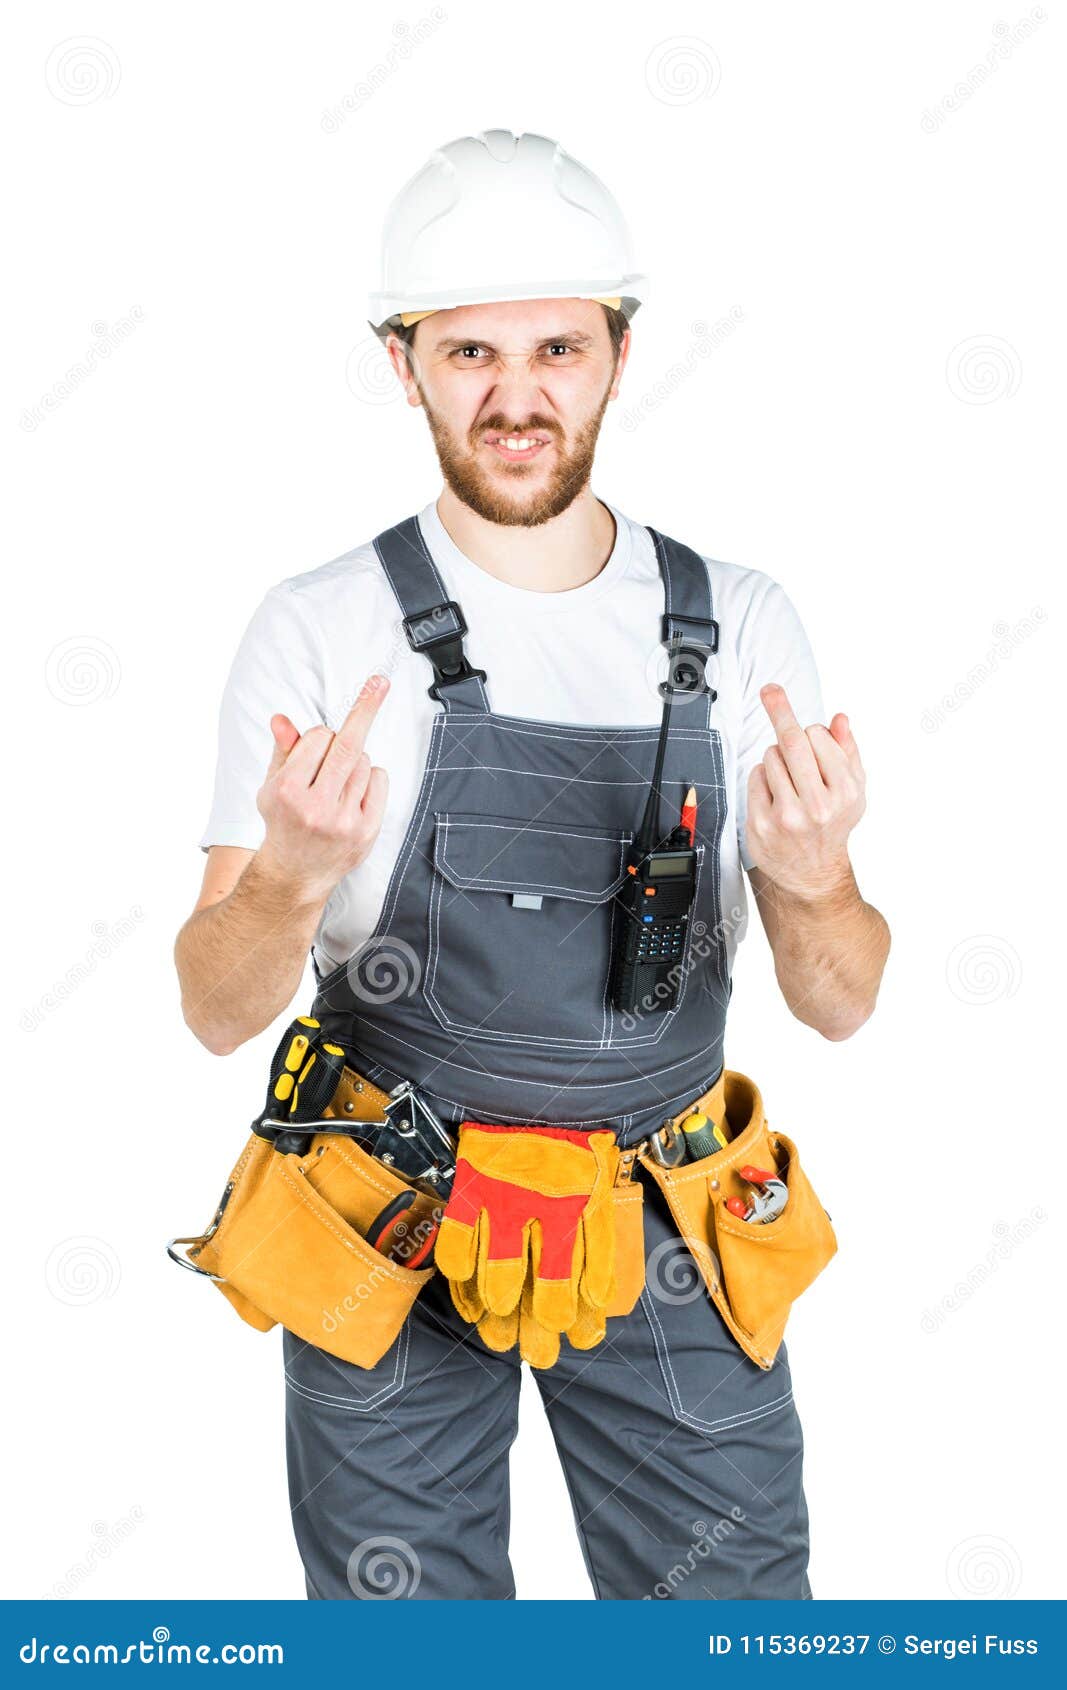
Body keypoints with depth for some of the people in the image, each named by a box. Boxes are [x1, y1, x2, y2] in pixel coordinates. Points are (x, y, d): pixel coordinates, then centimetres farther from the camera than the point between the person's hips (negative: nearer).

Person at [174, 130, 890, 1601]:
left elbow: (842, 1004, 0)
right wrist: (290, 880, -30)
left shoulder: (742, 626, 0)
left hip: (663, 1235, 2)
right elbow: (219, 1012, -8)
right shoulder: (320, 634, -7)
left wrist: (813, 886, -23)